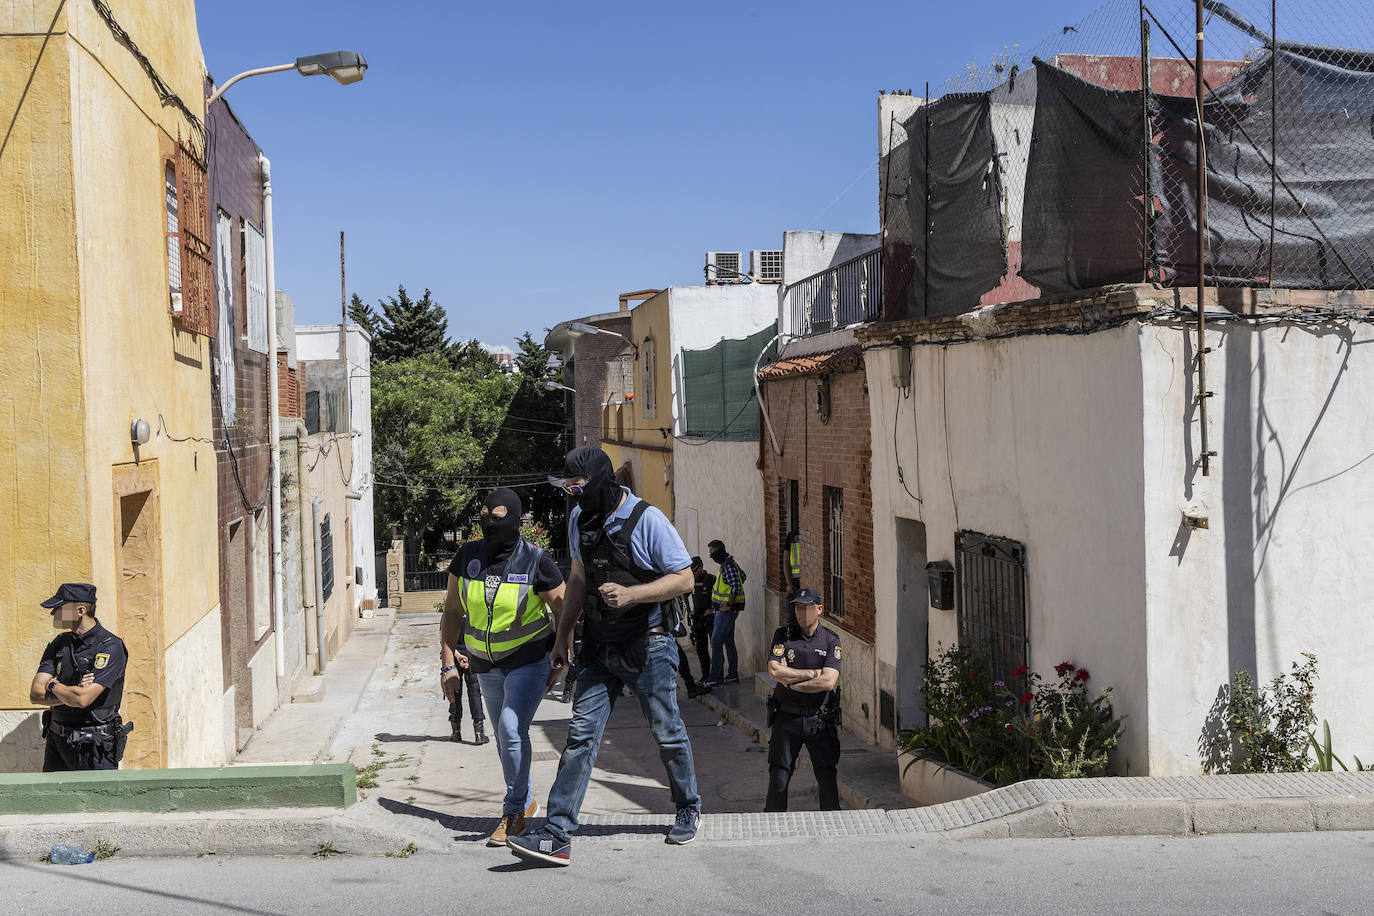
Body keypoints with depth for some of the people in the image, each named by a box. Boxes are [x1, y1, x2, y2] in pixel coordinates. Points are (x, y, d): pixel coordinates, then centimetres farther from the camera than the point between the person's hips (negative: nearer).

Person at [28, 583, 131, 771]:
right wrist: (74, 691, -14)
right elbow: (35, 694, 1)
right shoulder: (59, 644, 8)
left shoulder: (110, 647, -14)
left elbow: (82, 699, -22)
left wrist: (53, 685, -5)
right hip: (56, 741, 7)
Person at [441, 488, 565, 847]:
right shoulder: (468, 556, -4)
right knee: (505, 737, 13)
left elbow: (564, 612, -5)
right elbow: (452, 612, 5)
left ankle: (514, 812, -5)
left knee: (512, 728, -19)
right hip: (487, 665, 5)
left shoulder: (535, 561, -15)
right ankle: (525, 801, 33)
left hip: (530, 660, -5)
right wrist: (448, 662, 1)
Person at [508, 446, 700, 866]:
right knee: (581, 735, -4)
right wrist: (563, 633, 16)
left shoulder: (647, 521, -16)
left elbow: (684, 579, -13)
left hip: (647, 647, -5)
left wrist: (630, 594, -24)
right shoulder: (579, 519, 5)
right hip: (598, 649, 5)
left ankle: (688, 807, 35)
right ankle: (557, 835, -6)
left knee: (668, 734, 10)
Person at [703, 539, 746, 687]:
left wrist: (729, 604, -22)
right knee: (728, 642, 13)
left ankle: (714, 677, -9)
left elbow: (736, 586, -27)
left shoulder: (728, 566, -17)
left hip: (727, 610, -11)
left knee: (716, 642, -10)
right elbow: (742, 576, 32)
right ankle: (733, 675, 18)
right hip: (723, 610, 11)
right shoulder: (730, 563, 14)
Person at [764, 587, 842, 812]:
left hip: (819, 719, 0)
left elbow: (829, 682, -13)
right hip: (787, 717, 0)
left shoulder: (831, 640, -1)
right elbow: (775, 671, -12)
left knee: (827, 777, 3)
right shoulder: (783, 635, 2)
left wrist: (790, 682, -10)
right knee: (778, 777, 0)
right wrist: (814, 673, -10)